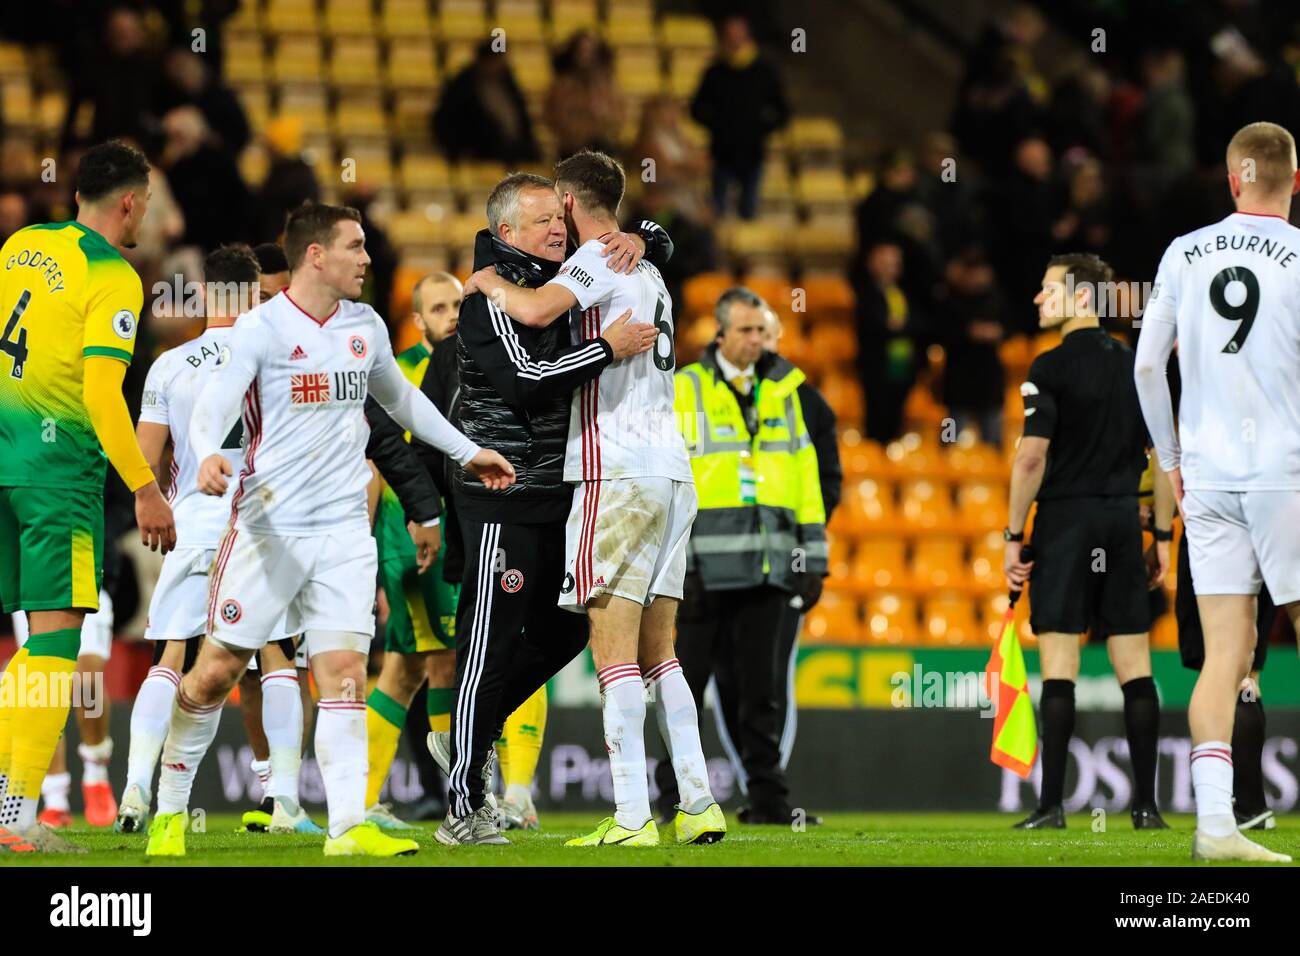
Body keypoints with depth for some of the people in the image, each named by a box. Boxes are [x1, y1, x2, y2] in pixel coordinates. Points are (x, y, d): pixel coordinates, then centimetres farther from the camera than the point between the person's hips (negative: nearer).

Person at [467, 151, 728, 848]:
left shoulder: (600, 259, -6)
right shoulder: (646, 272, 22)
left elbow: (535, 312, -22)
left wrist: (487, 282, -5)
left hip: (617, 473, -9)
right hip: (671, 472, 9)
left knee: (614, 652, -9)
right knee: (657, 654, 11)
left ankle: (632, 818, -14)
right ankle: (699, 807, 6)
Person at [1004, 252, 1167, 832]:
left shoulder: (1051, 368, -8)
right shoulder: (1136, 366, 9)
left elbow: (1032, 457, -13)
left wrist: (1013, 536, -7)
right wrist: (1163, 536, 15)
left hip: (1065, 519, -5)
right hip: (1123, 519, 5)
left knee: (1059, 663, -5)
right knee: (1134, 664, 5)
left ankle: (1052, 804, -7)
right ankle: (1146, 803, 3)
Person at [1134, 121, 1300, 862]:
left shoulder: (1185, 255, 6)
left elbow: (1147, 367, 8)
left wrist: (1171, 459, 19)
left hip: (1208, 478, 4)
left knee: (1226, 654, 1)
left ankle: (1214, 821, -10)